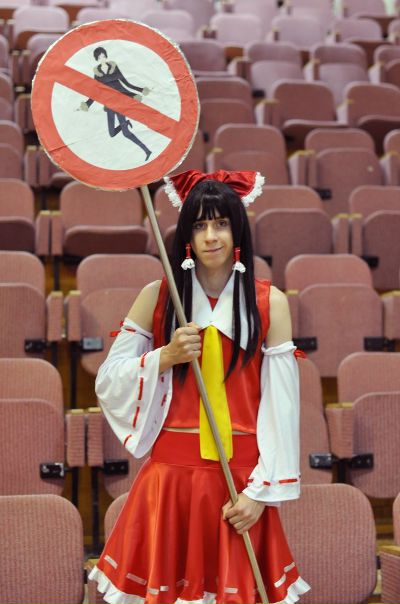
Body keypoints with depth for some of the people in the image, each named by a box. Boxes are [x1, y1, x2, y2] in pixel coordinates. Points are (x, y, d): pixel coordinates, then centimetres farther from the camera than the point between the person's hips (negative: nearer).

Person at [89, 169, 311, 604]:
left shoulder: (269, 303, -2)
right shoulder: (157, 296, 1)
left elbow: (281, 404, -3)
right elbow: (108, 382, 2)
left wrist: (262, 490, -7)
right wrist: (165, 357, -14)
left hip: (241, 475, 0)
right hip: (172, 470, 1)